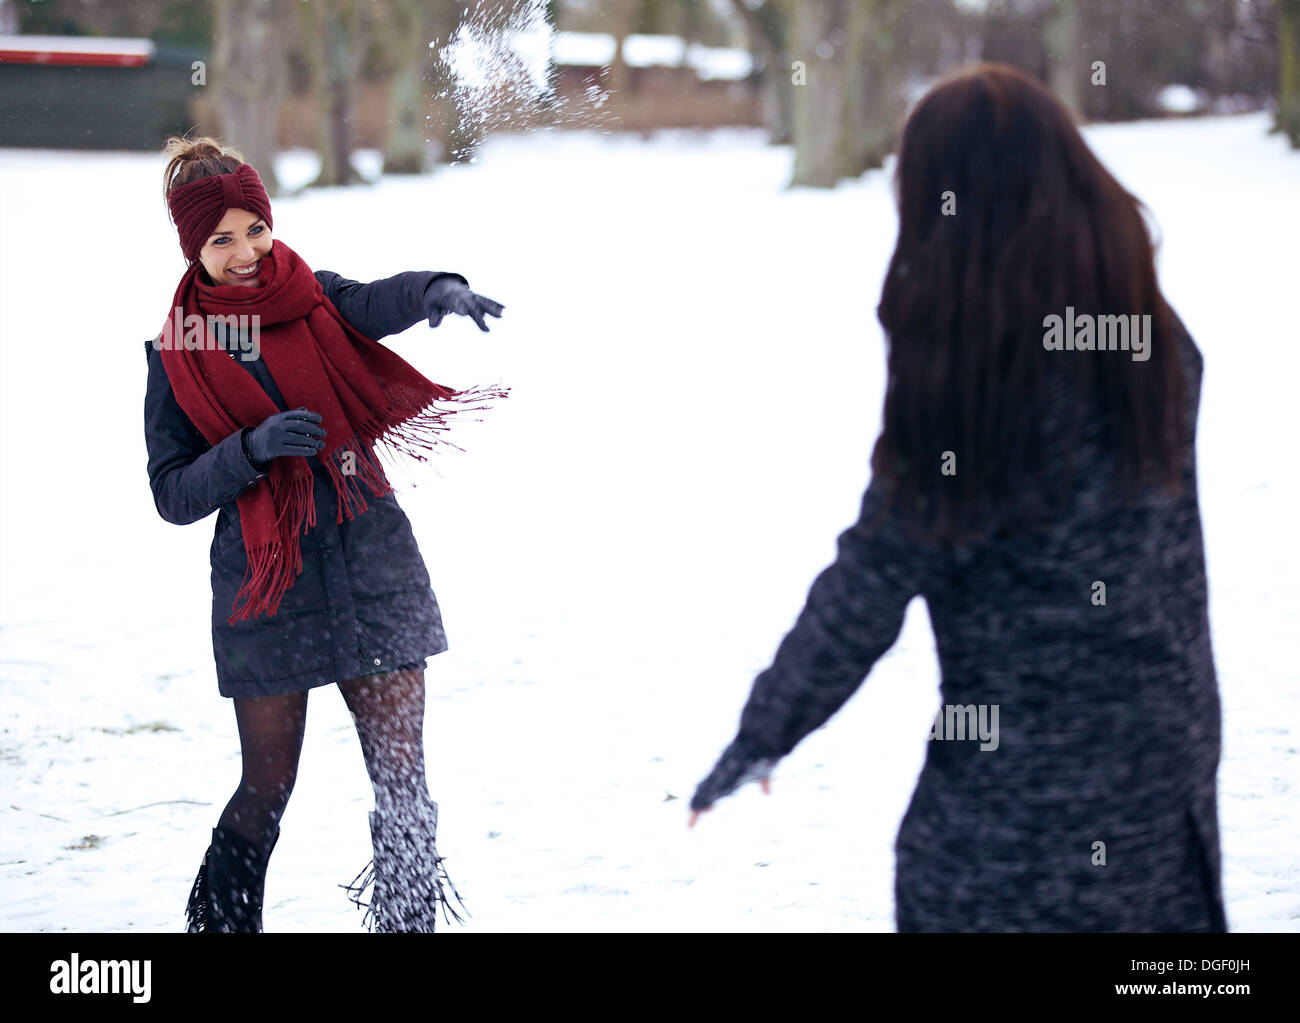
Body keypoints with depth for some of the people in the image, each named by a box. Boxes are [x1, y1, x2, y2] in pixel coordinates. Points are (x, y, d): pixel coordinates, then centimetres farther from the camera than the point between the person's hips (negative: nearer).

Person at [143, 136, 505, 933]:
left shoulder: (317, 300, 2)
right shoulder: (178, 354, 0)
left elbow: (382, 303, -22)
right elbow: (173, 494, -3)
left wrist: (441, 292, -44)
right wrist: (254, 447, -20)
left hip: (373, 571, 1)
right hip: (266, 587, -1)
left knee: (403, 778, 0)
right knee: (267, 789, 6)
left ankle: (409, 921, 13)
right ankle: (217, 923, 25)